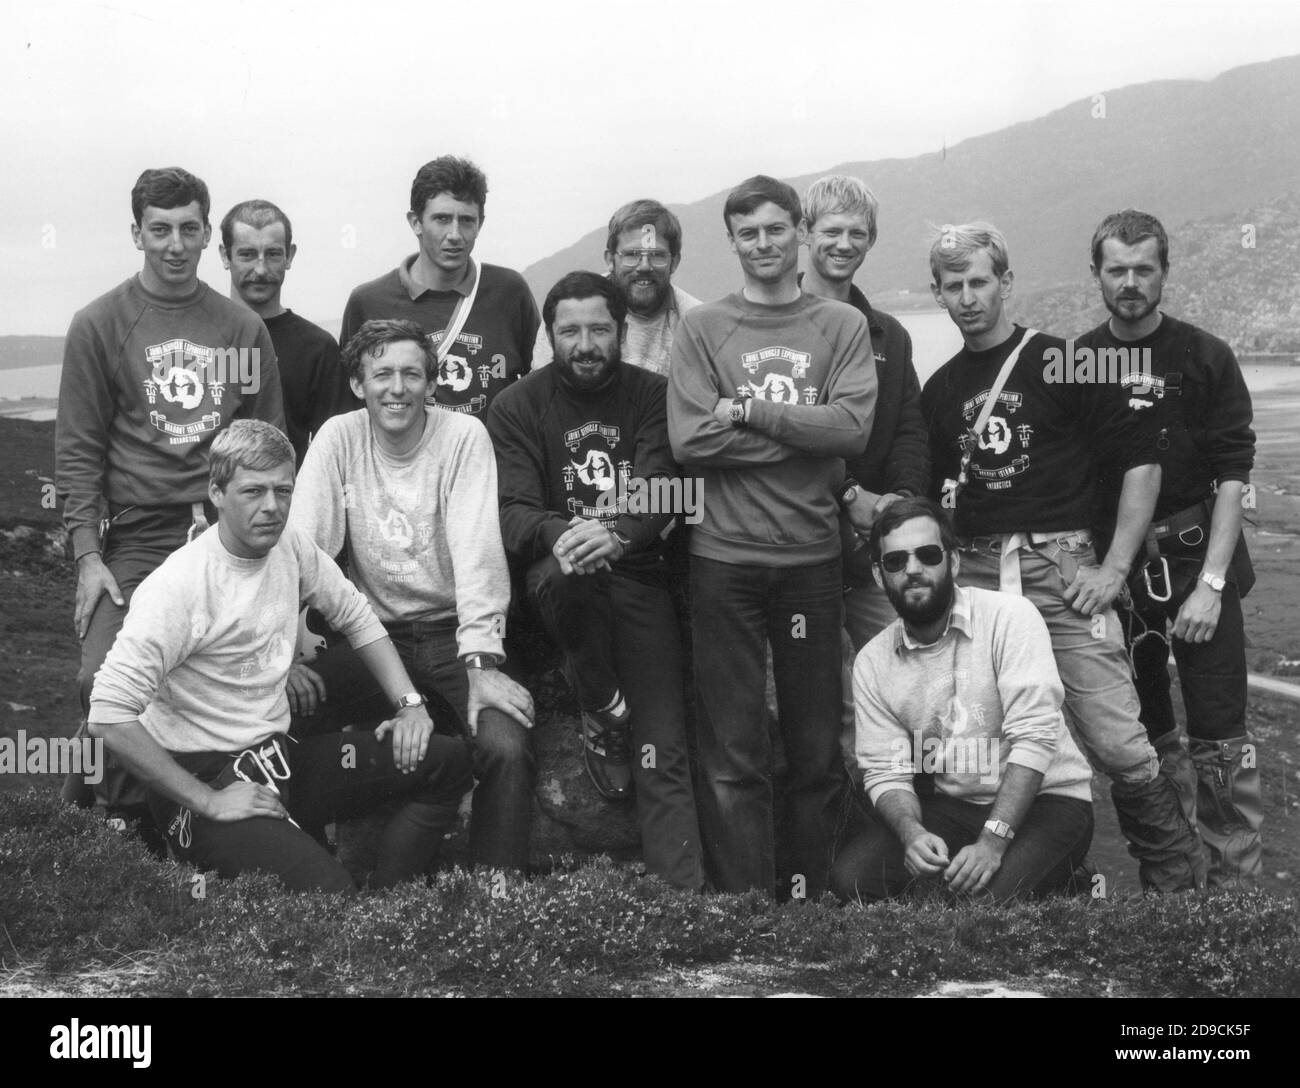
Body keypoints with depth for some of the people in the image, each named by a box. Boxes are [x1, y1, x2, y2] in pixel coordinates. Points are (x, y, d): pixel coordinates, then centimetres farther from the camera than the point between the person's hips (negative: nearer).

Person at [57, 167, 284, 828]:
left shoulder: (243, 329, 12)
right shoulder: (99, 326, 5)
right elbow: (78, 450, 2)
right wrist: (87, 556, -6)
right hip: (136, 538, -2)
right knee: (105, 680, -15)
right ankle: (120, 822, 7)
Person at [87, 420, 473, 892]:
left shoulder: (289, 545, 2)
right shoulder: (176, 586, -20)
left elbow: (354, 614, 20)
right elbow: (109, 714, -24)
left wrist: (409, 702, 7)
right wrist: (209, 802, -22)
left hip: (278, 755, 8)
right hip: (203, 774, -8)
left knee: (446, 760, -1)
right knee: (327, 890, -32)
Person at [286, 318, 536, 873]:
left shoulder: (464, 436, -7)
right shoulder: (339, 437, -1)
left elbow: (478, 551, -17)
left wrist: (481, 666, -27)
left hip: (452, 633, -2)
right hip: (373, 633, 2)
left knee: (506, 748, -26)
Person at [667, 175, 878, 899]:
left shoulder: (843, 327, 7)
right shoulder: (703, 329, 5)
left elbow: (852, 428, -8)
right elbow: (690, 441, -7)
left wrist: (748, 411, -10)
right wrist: (802, 433, -9)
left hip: (812, 558, 1)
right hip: (725, 559, -1)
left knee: (817, 749, 8)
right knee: (734, 755, 2)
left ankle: (811, 889, 20)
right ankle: (744, 897, 10)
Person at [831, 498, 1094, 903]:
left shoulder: (1009, 616, -13)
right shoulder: (871, 662, 2)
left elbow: (1034, 738, -20)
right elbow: (885, 772, 1)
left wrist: (992, 842, -28)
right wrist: (912, 833, -22)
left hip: (1047, 798, -4)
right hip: (953, 806, 4)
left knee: (987, 894, -32)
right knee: (851, 876, -19)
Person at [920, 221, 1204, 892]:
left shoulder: (1058, 363, 1)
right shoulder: (940, 389, 16)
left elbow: (1141, 464, -1)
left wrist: (1114, 567, -7)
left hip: (1063, 573, -4)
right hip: (977, 579, 4)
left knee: (1118, 744, -10)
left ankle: (1179, 881, 8)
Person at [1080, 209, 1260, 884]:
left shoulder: (1205, 358, -2)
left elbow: (1233, 475, -6)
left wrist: (1210, 582, -14)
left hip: (1196, 557, -2)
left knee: (1220, 737, -5)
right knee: (1141, 730, 10)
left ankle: (1236, 878, 5)